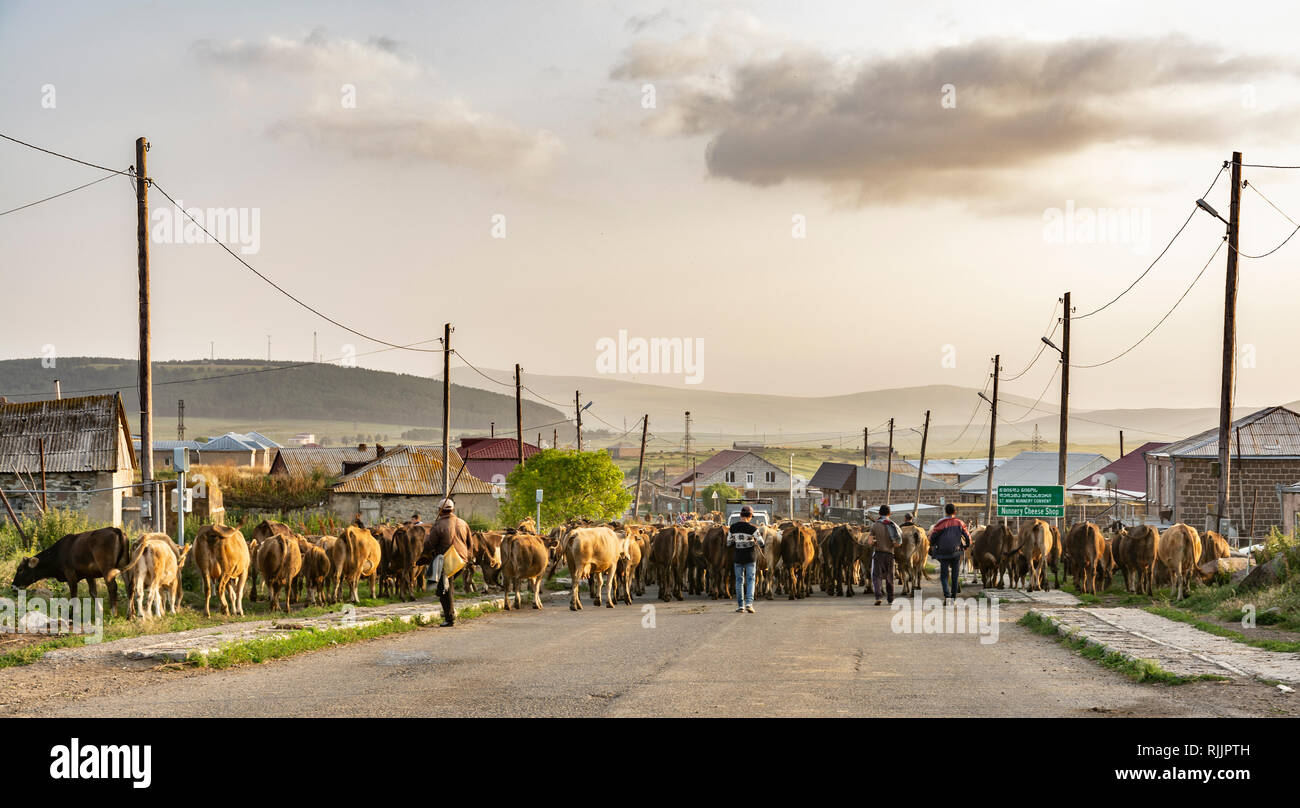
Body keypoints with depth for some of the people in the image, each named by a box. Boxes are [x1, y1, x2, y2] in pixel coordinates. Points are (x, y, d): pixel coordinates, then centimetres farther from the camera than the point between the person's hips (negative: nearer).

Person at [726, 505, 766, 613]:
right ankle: (749, 603, -10)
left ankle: (740, 605, 12)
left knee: (739, 580, 11)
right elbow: (761, 543, -9)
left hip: (738, 557, 2)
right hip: (750, 557, -2)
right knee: (750, 580, 5)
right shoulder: (753, 528, -11)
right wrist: (765, 543, 14)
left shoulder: (733, 527, -2)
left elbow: (729, 543, 4)